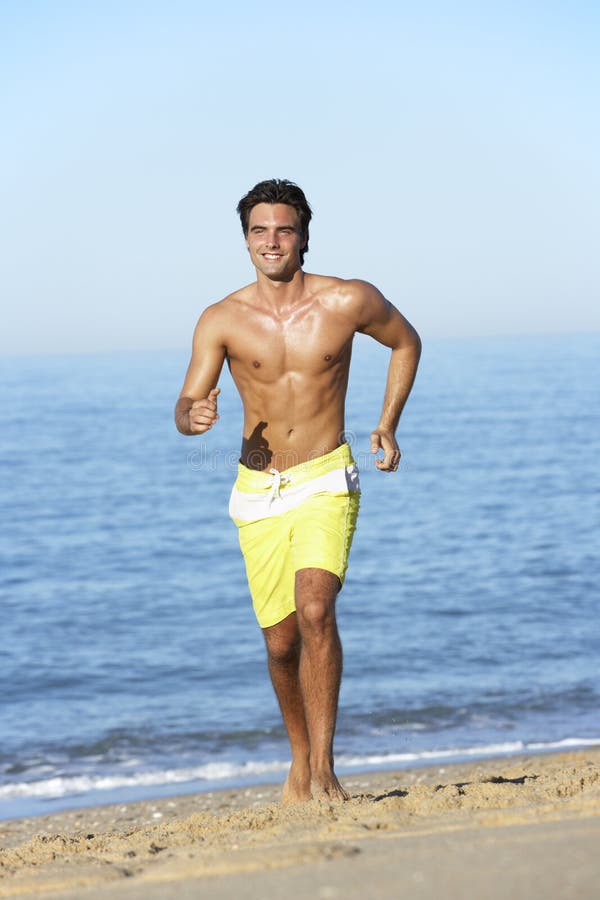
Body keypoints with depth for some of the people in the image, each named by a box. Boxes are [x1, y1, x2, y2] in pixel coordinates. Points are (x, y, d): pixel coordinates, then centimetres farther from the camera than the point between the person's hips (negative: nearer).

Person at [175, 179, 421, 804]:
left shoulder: (349, 302, -6)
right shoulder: (222, 320, -6)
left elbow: (406, 342, 14)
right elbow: (185, 409, -11)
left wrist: (387, 426, 9)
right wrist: (194, 416, -35)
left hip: (326, 482, -2)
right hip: (258, 492, 2)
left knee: (315, 610, -24)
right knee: (281, 642, 8)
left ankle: (323, 770, -21)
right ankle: (300, 757, 33)